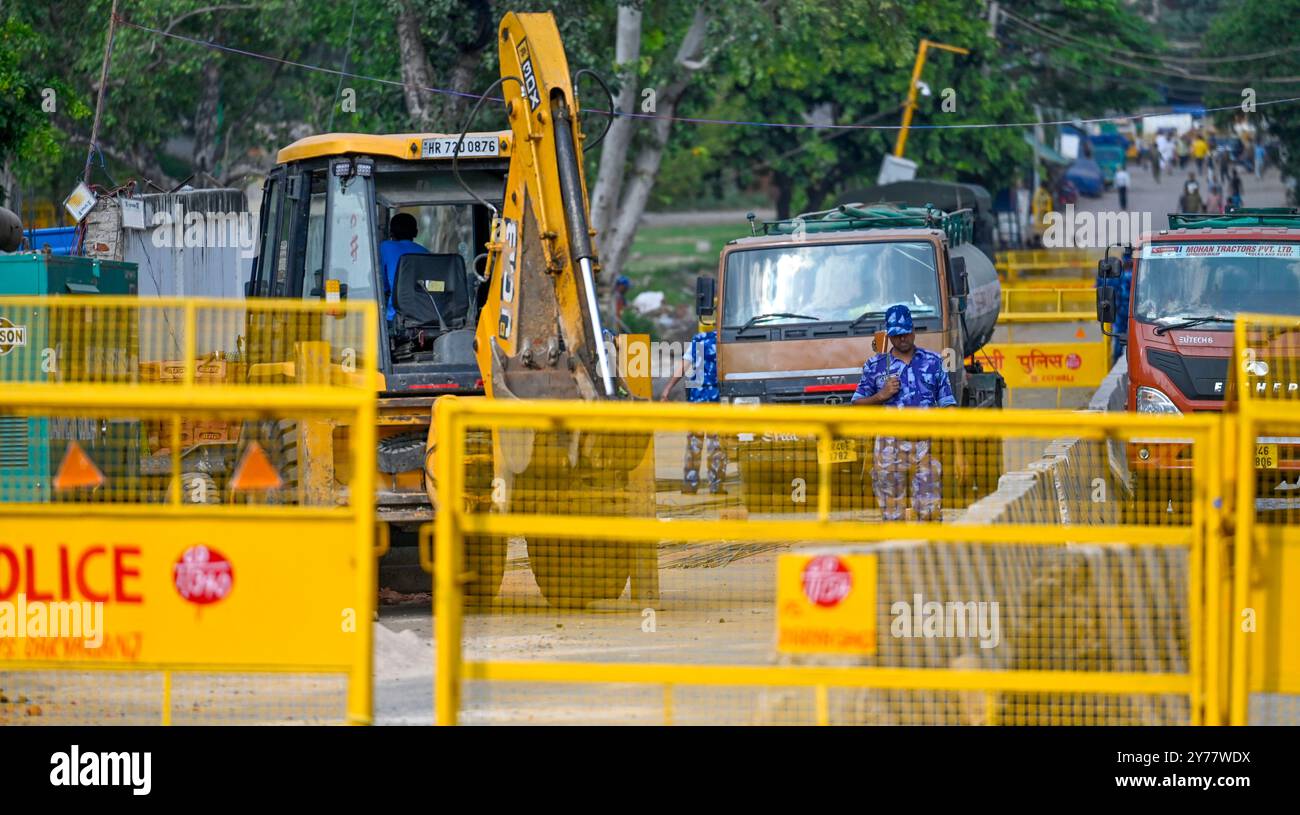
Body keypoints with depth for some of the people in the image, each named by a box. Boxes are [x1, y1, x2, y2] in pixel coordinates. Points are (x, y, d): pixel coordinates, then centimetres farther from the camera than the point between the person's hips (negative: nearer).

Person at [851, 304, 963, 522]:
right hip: (890, 446, 0)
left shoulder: (933, 362, 10)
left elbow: (948, 406, 8)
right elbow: (856, 405, 13)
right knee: (892, 516, -1)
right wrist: (881, 395, -7)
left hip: (926, 446, 0)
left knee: (930, 512, -8)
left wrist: (958, 452, 0)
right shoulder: (875, 366, 9)